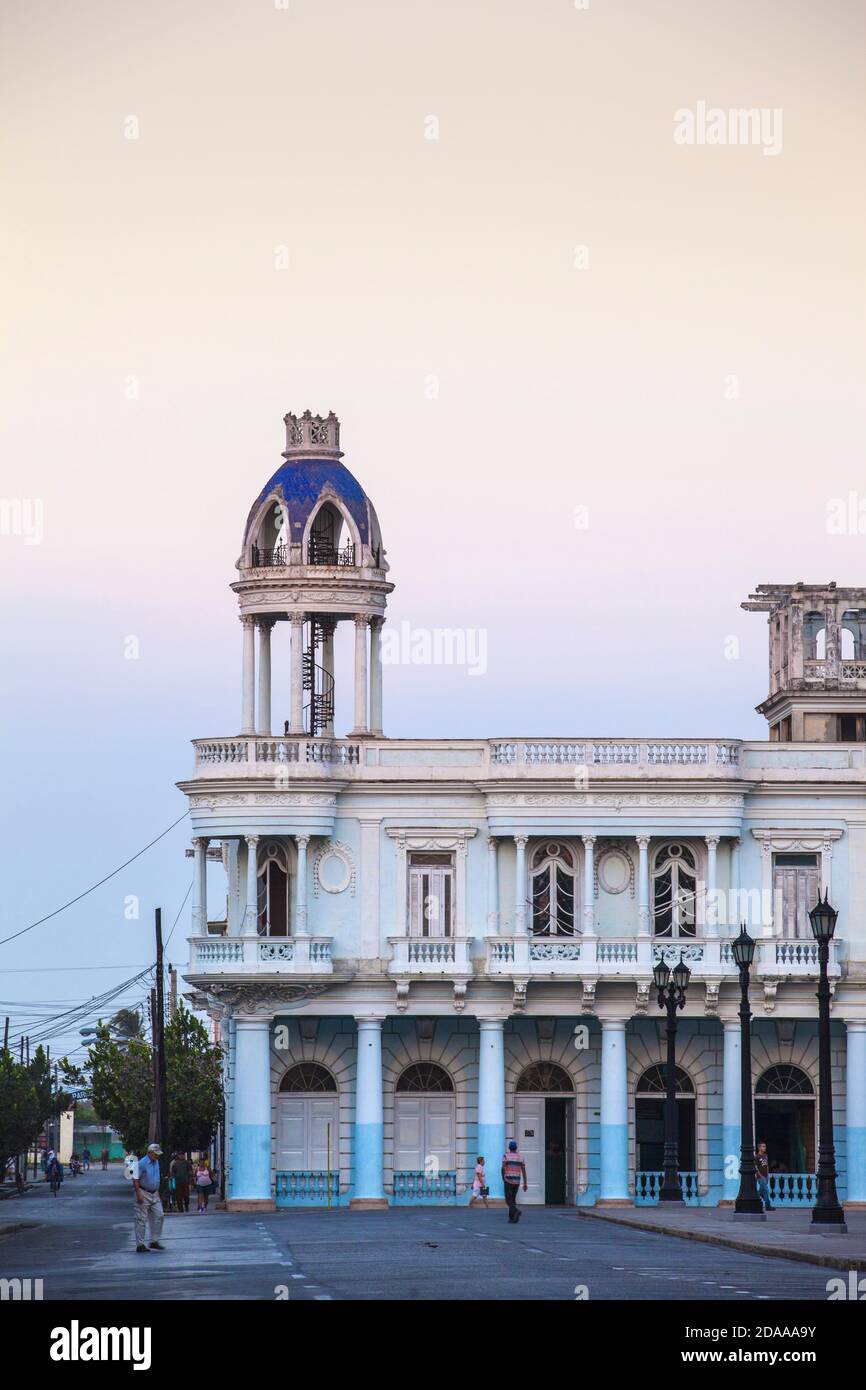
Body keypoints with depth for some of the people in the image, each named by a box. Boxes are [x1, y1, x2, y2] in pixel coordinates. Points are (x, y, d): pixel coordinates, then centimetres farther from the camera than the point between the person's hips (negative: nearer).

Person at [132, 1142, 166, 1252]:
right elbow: (135, 1180, -16)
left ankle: (154, 1241, 11)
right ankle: (140, 1244, 1)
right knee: (141, 1219, -3)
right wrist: (139, 1194, -21)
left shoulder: (156, 1162, 9)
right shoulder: (141, 1163, -15)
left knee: (158, 1216, 3)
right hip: (144, 1194, -8)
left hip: (154, 1194, 8)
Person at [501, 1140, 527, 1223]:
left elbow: (503, 1168, -14)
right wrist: (525, 1184, 3)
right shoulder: (520, 1157, 5)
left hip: (508, 1181, -4)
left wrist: (503, 1177, 6)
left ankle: (516, 1211, -30)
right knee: (513, 1199, 17)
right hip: (517, 1182, 4)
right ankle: (511, 1218, 13)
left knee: (509, 1200, -3)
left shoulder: (506, 1156, -6)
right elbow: (524, 1171, 1)